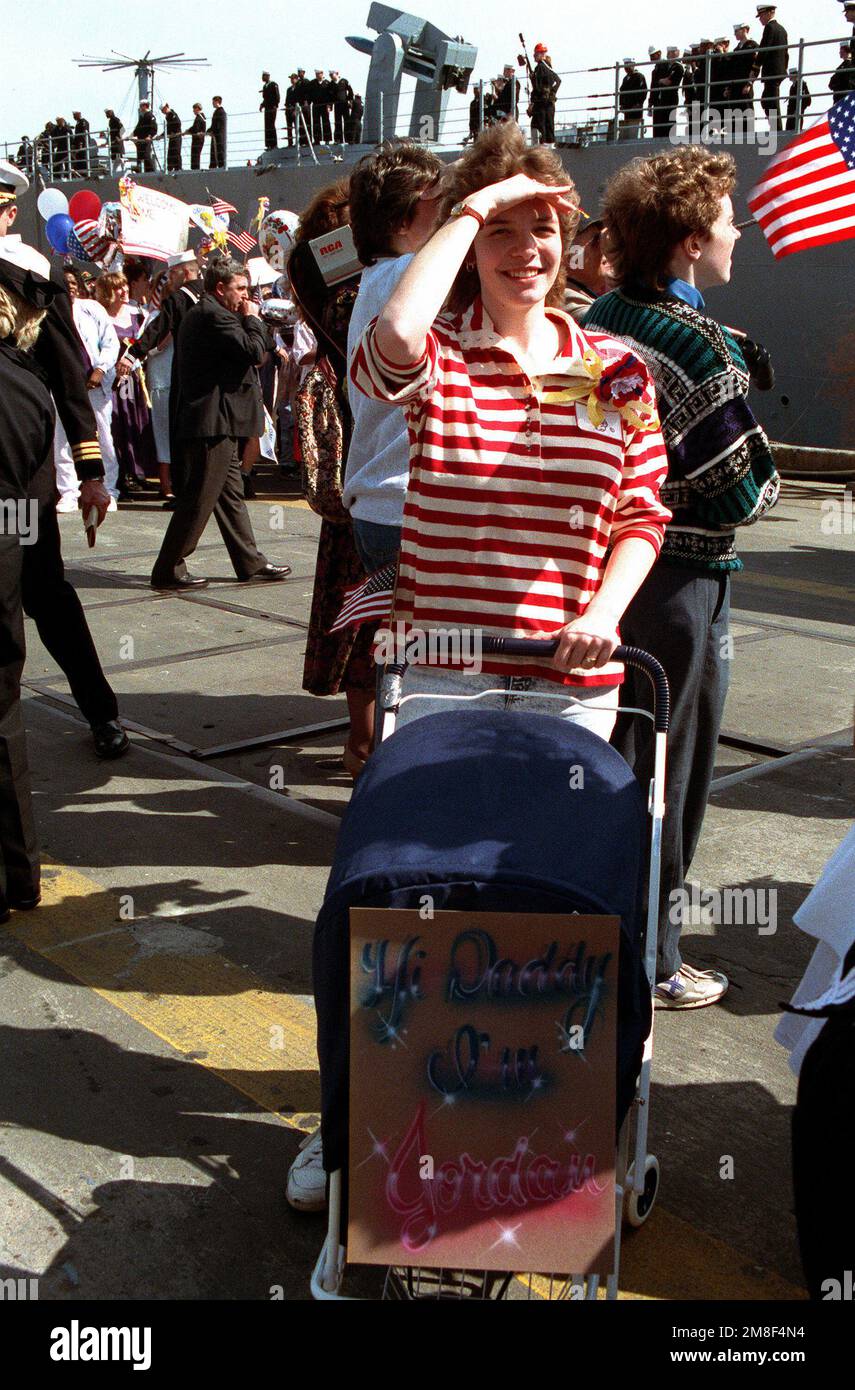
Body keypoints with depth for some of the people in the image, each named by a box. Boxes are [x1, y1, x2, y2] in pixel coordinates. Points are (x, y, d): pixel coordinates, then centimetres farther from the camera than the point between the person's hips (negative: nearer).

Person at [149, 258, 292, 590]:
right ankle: (168, 570, -2)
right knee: (199, 498, -7)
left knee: (231, 494, 14)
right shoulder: (215, 315, -14)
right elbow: (254, 351, -18)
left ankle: (251, 562, 22)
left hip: (218, 423, 11)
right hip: (215, 422, -11)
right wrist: (252, 318, -4)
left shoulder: (200, 314, 19)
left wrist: (247, 320, 13)